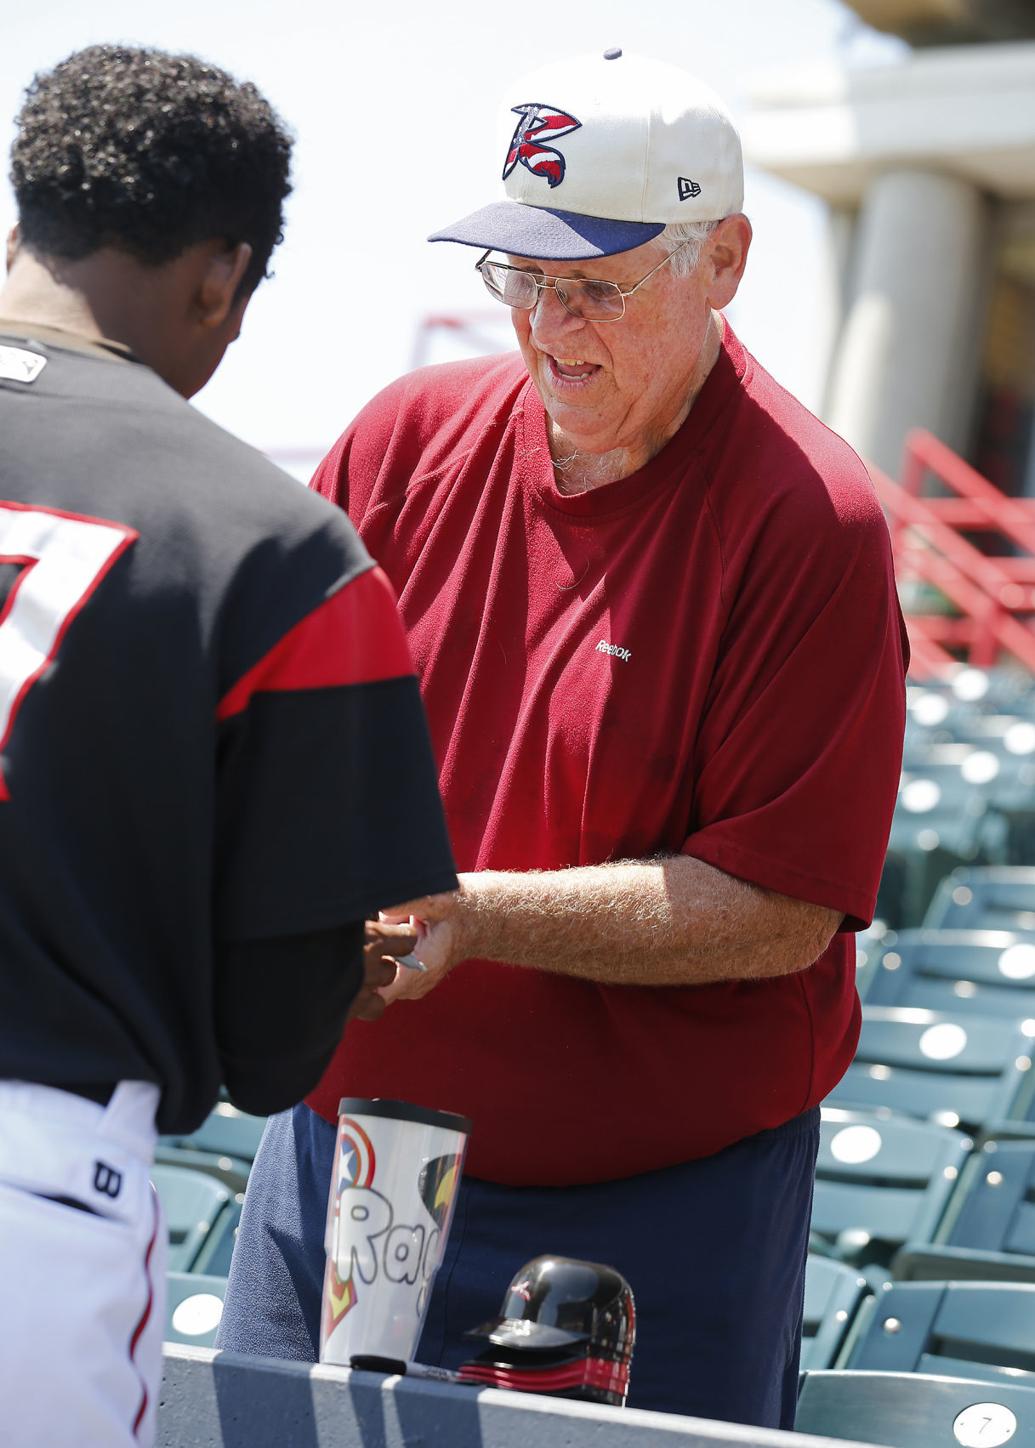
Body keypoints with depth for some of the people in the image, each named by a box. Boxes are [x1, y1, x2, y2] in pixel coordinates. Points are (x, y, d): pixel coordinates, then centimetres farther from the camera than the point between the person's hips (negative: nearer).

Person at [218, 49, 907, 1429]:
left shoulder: (811, 525, -13)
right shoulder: (409, 434, 2)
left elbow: (779, 913, -17)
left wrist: (470, 914, -23)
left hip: (651, 1209, -4)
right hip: (341, 1152, 5)